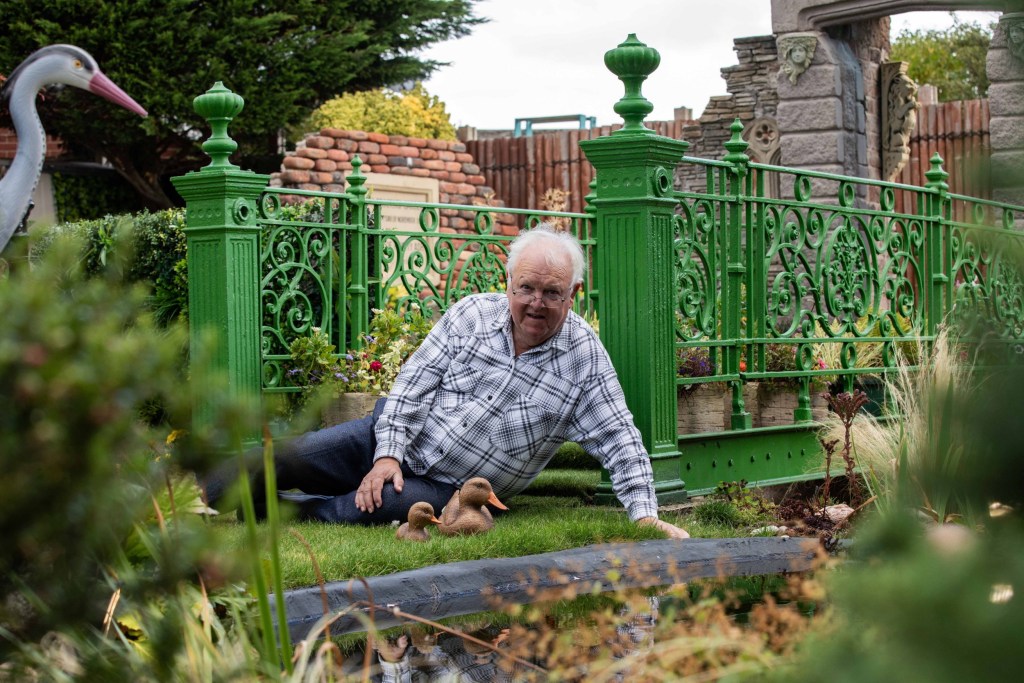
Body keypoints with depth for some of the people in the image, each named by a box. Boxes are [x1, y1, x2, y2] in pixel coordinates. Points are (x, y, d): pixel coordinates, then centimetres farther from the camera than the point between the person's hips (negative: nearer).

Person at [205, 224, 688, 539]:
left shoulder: (585, 358, -8)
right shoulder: (472, 314, -4)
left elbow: (620, 441, -6)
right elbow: (414, 383, -4)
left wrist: (644, 513, -16)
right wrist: (388, 453, -14)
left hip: (447, 488, -2)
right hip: (392, 439, 2)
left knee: (385, 507, -32)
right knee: (283, 459, -11)